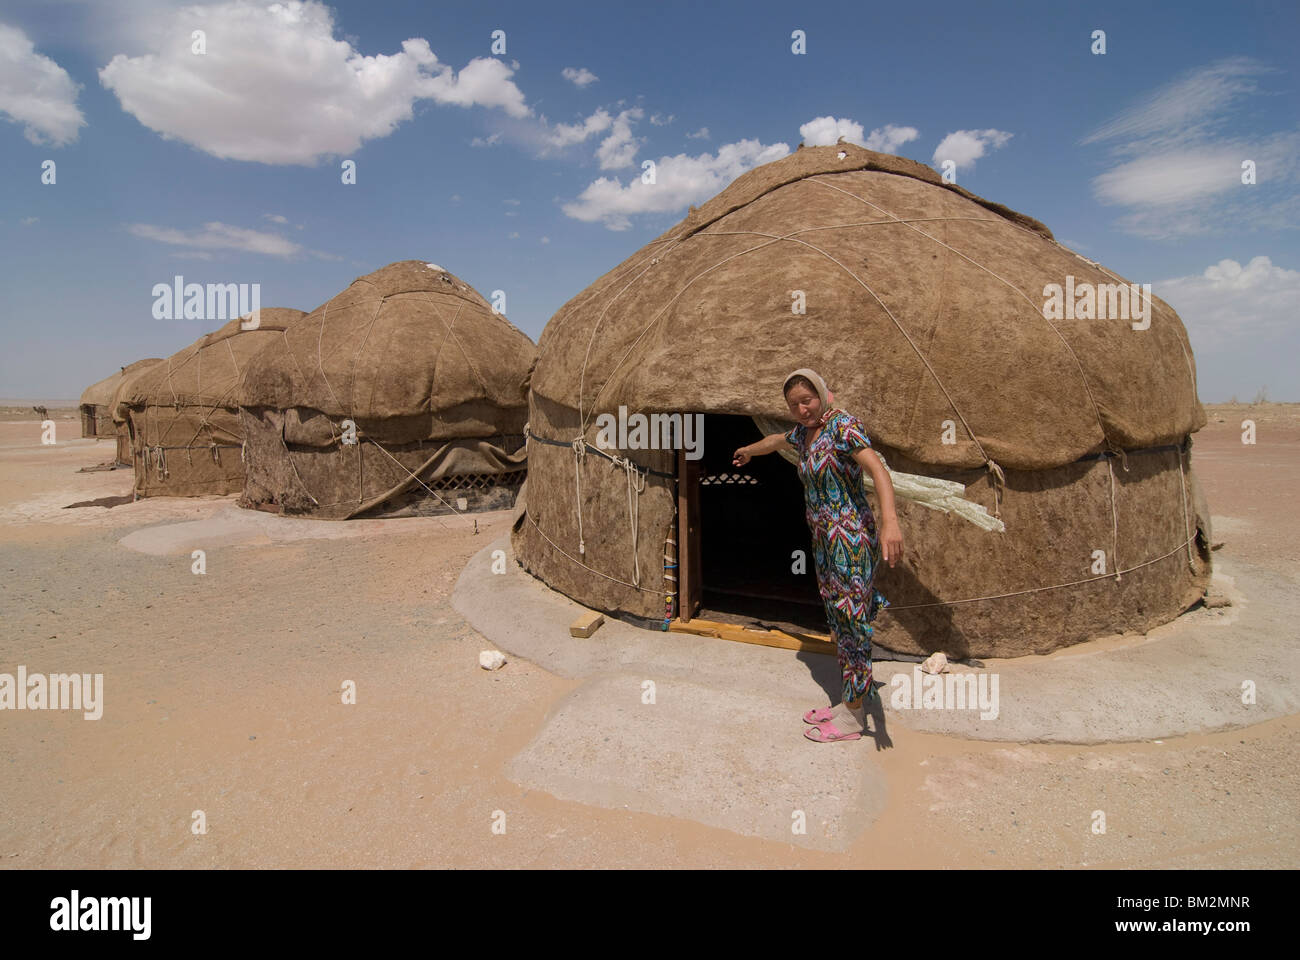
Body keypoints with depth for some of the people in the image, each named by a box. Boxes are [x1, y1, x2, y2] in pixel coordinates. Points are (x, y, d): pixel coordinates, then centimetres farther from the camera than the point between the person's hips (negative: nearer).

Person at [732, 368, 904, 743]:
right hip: (824, 540, 9)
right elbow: (775, 440, 35)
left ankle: (853, 716, 8)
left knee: (850, 621, -2)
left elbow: (876, 468, -29)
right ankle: (860, 693, 24)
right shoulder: (803, 432, 12)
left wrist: (889, 520, -44)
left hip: (849, 537, -8)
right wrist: (748, 451, 55)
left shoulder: (843, 425, -14)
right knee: (839, 621, 13)